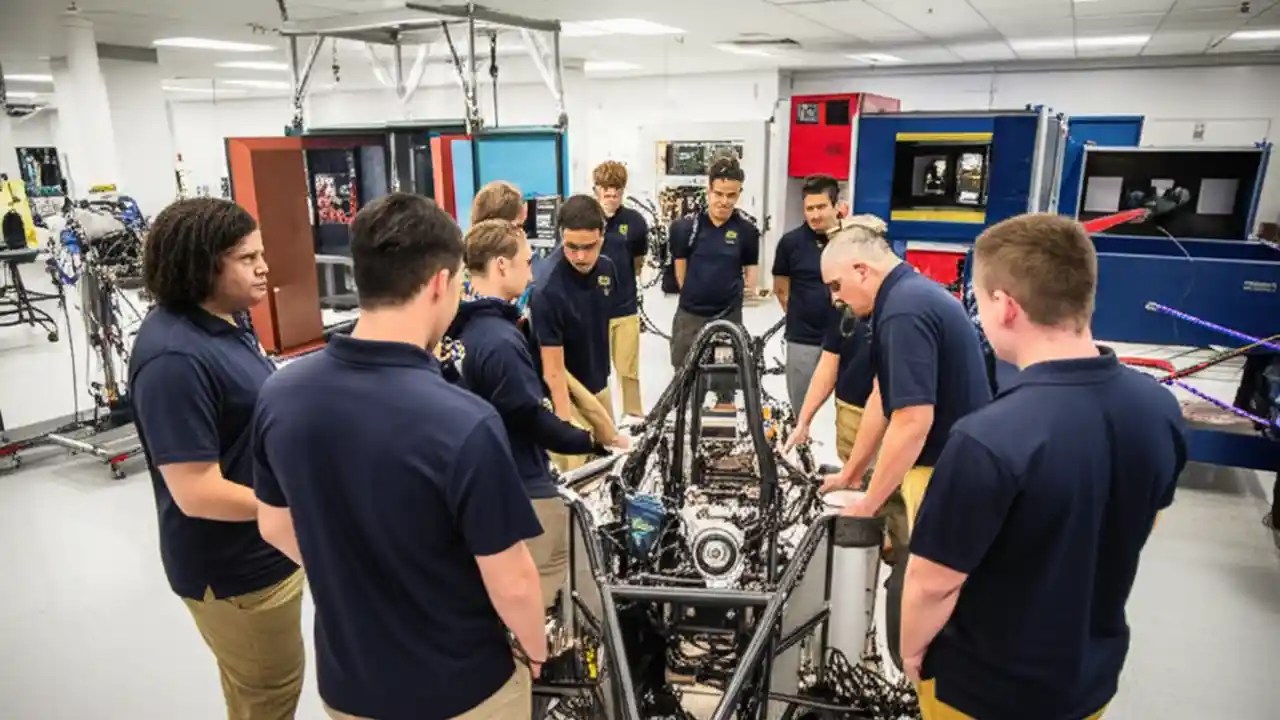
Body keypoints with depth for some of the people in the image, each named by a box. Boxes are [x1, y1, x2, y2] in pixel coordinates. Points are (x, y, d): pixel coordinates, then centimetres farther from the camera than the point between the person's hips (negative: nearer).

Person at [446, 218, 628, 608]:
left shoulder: (470, 324, 4)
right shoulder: (501, 340, -27)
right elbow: (532, 419, -23)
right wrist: (593, 441, -12)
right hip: (523, 489, -10)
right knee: (538, 592, 5)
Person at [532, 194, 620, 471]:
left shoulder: (606, 268, -6)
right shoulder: (548, 289, -29)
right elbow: (553, 368, -28)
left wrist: (602, 376, 15)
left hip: (599, 388, 7)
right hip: (567, 396, -7)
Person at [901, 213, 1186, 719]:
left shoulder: (987, 440, -35)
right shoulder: (1160, 409, -12)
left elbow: (933, 582, -25)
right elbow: (1135, 526, 4)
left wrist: (911, 650, -5)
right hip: (1093, 676, 6)